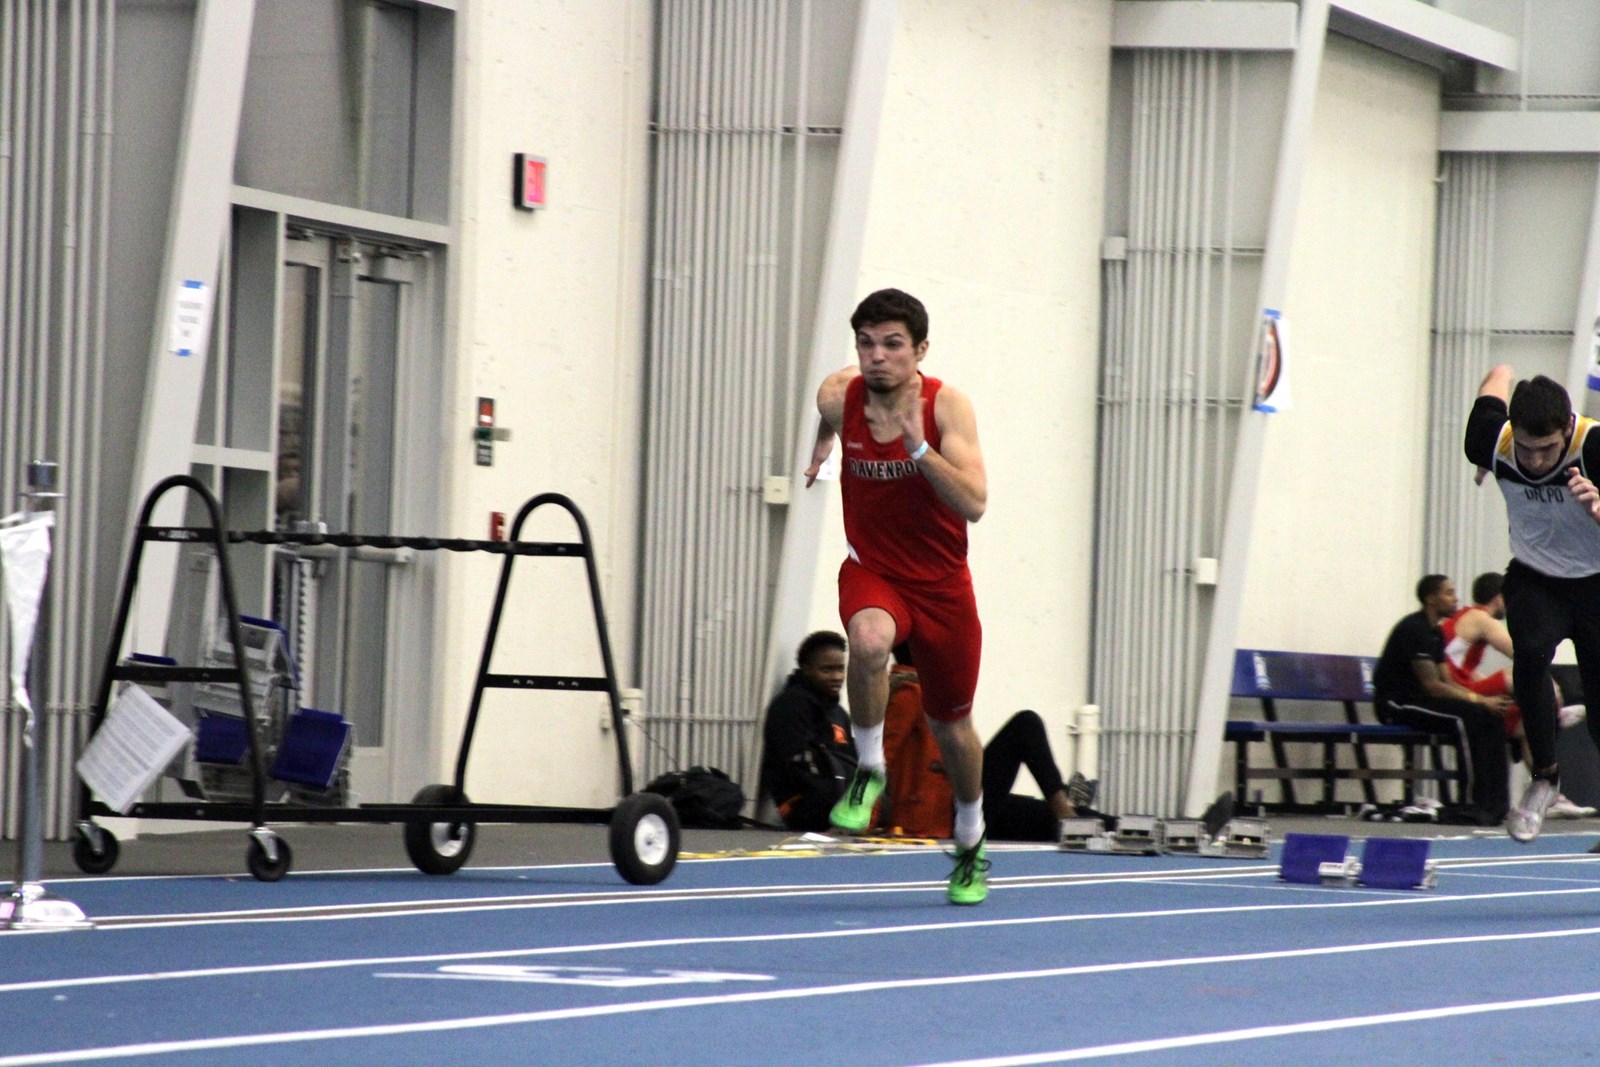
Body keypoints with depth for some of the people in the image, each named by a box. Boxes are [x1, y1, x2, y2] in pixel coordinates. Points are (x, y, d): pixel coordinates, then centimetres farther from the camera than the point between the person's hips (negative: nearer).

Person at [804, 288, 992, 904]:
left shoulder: (947, 406, -19)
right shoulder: (839, 397, -10)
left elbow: (974, 505, -31)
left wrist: (918, 445, -38)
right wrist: (824, 443, 16)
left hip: (941, 582, 0)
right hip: (872, 572, 0)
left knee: (952, 726, 13)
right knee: (868, 640, -37)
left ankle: (971, 848, 38)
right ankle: (868, 770, -15)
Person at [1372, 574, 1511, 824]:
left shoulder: (1434, 632, 15)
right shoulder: (1414, 629, -15)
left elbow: (1446, 681, 14)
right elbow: (1432, 686, -20)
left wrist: (1484, 699, -3)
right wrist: (1479, 699, -19)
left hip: (1417, 699, 9)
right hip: (1396, 703, -9)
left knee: (1492, 716, -7)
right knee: (1466, 716, -30)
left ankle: (1496, 803, -14)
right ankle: (1478, 803, -27)